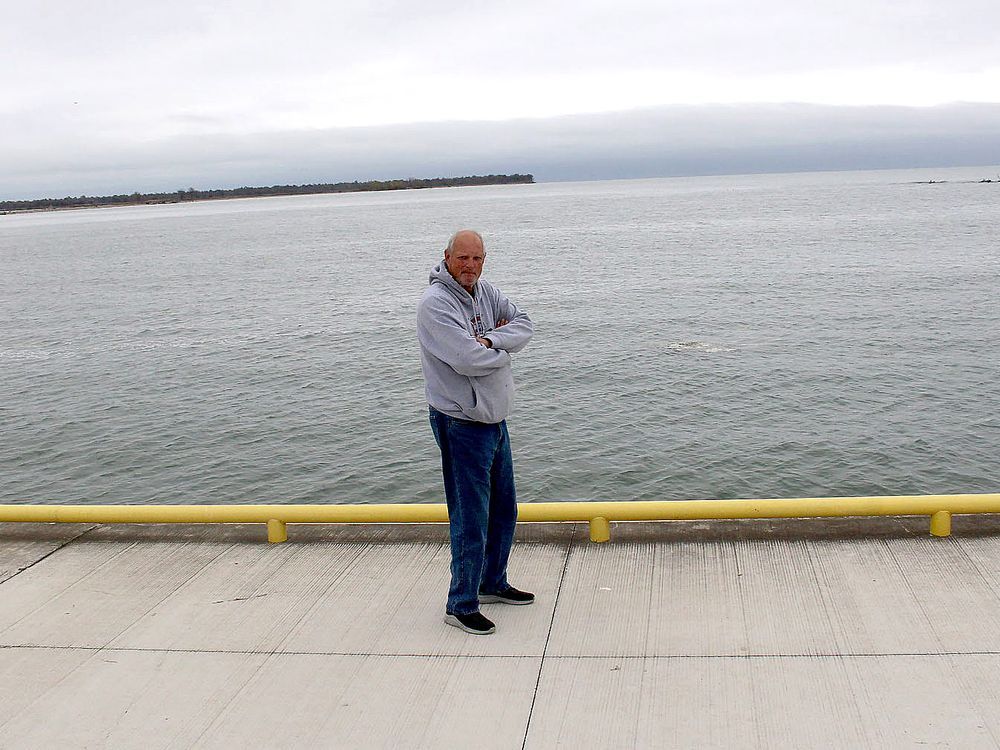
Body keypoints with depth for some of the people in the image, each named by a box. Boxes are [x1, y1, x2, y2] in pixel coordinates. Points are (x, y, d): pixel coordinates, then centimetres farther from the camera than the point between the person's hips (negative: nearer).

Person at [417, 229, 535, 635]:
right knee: (471, 519, -2)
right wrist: (501, 351, -8)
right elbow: (468, 359, -27)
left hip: (494, 419, 9)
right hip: (461, 425, -9)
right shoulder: (435, 303, -18)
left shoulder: (485, 291, 8)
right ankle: (461, 605, 12)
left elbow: (524, 325, 1)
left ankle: (492, 582, 38)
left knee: (504, 510, 20)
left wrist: (490, 340, -17)